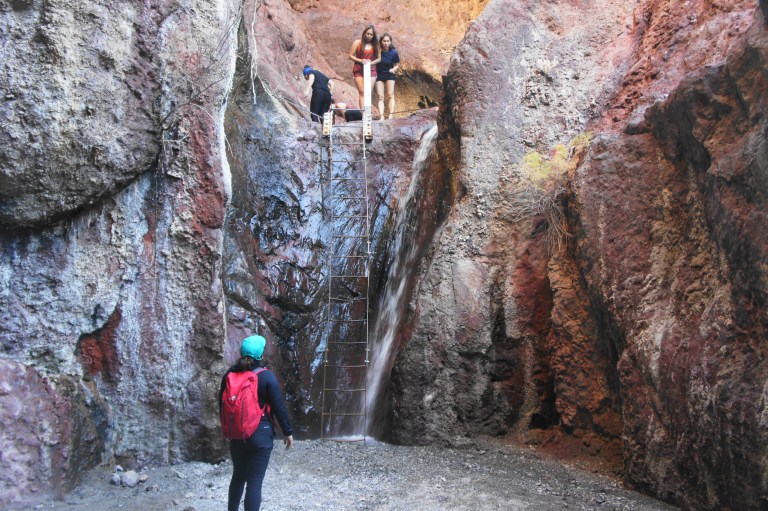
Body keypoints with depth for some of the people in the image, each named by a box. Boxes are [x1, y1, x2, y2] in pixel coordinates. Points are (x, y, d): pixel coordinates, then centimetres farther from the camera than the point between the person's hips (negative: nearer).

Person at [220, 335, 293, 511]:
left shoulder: (230, 374, 0)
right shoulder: (267, 376, -13)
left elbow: (222, 403, 11)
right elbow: (279, 407, -10)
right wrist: (288, 432, 0)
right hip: (260, 435, -5)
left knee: (238, 475, 22)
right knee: (254, 482, 1)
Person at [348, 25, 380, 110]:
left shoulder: (375, 44, 7)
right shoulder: (358, 42, 2)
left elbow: (379, 58, 10)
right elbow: (350, 56, 1)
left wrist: (371, 62, -10)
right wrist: (360, 60, -14)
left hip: (371, 70, 2)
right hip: (359, 71, -2)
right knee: (362, 93, -9)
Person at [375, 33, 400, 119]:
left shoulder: (393, 53, -11)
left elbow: (397, 65, 0)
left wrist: (394, 69, -20)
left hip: (389, 75, 0)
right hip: (379, 76, 1)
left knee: (390, 95, -11)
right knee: (380, 97, -7)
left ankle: (390, 115, -15)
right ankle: (382, 116, -14)